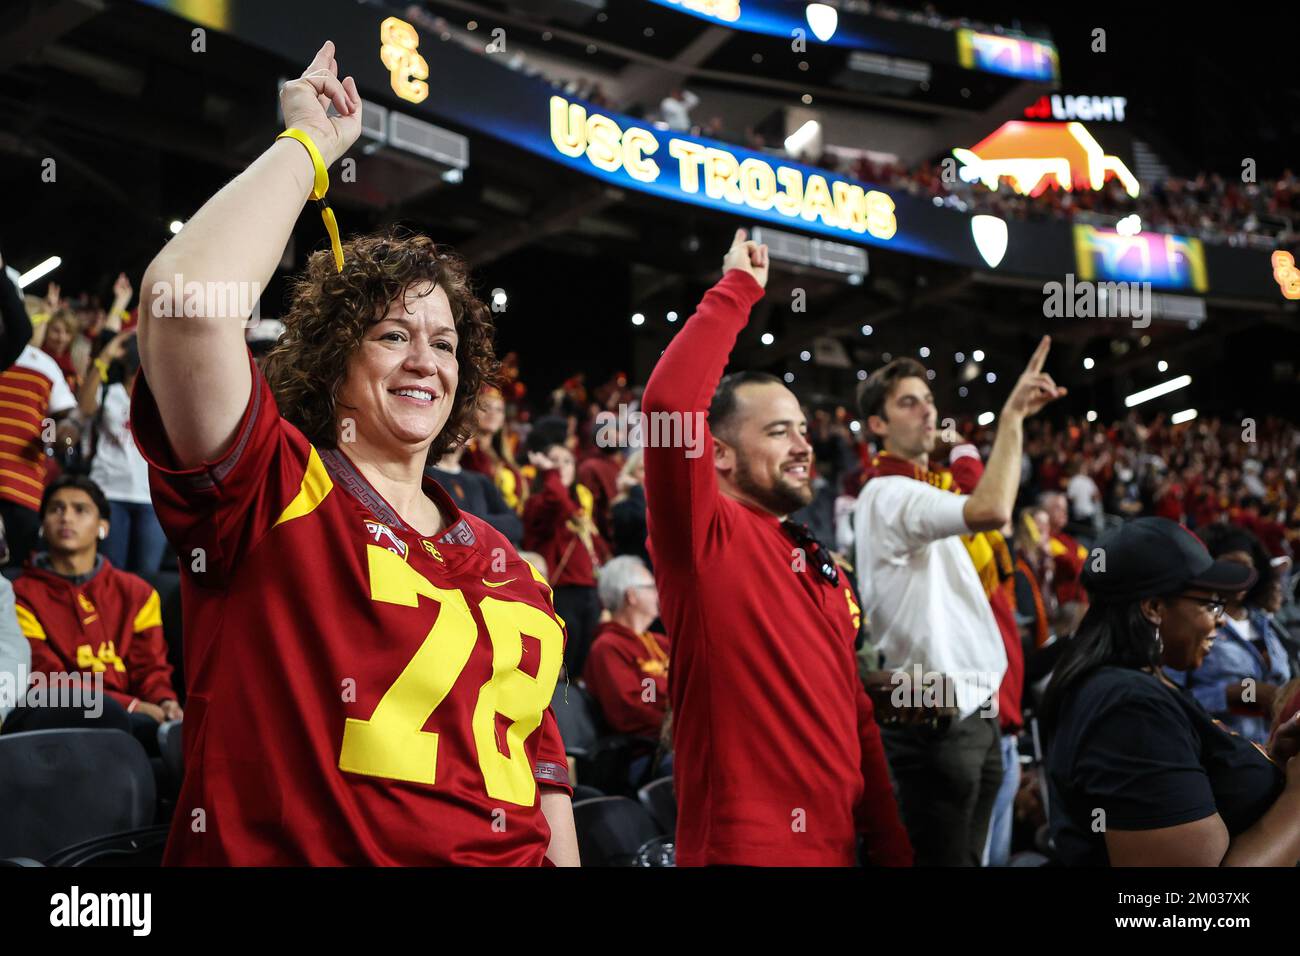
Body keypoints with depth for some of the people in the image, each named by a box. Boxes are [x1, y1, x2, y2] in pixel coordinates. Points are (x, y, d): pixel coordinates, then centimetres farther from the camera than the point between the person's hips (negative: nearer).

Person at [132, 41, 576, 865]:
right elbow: (188, 297, -17)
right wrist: (310, 144, -7)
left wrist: (565, 855, 6)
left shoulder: (502, 562, 11)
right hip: (283, 854, -4)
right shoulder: (278, 496, -3)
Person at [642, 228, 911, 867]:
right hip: (746, 845, -8)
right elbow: (669, 405, -26)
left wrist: (893, 848, 12)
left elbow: (854, 714, 17)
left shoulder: (820, 566, 15)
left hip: (837, 845, 8)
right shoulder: (707, 537, -8)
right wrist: (738, 288, -14)